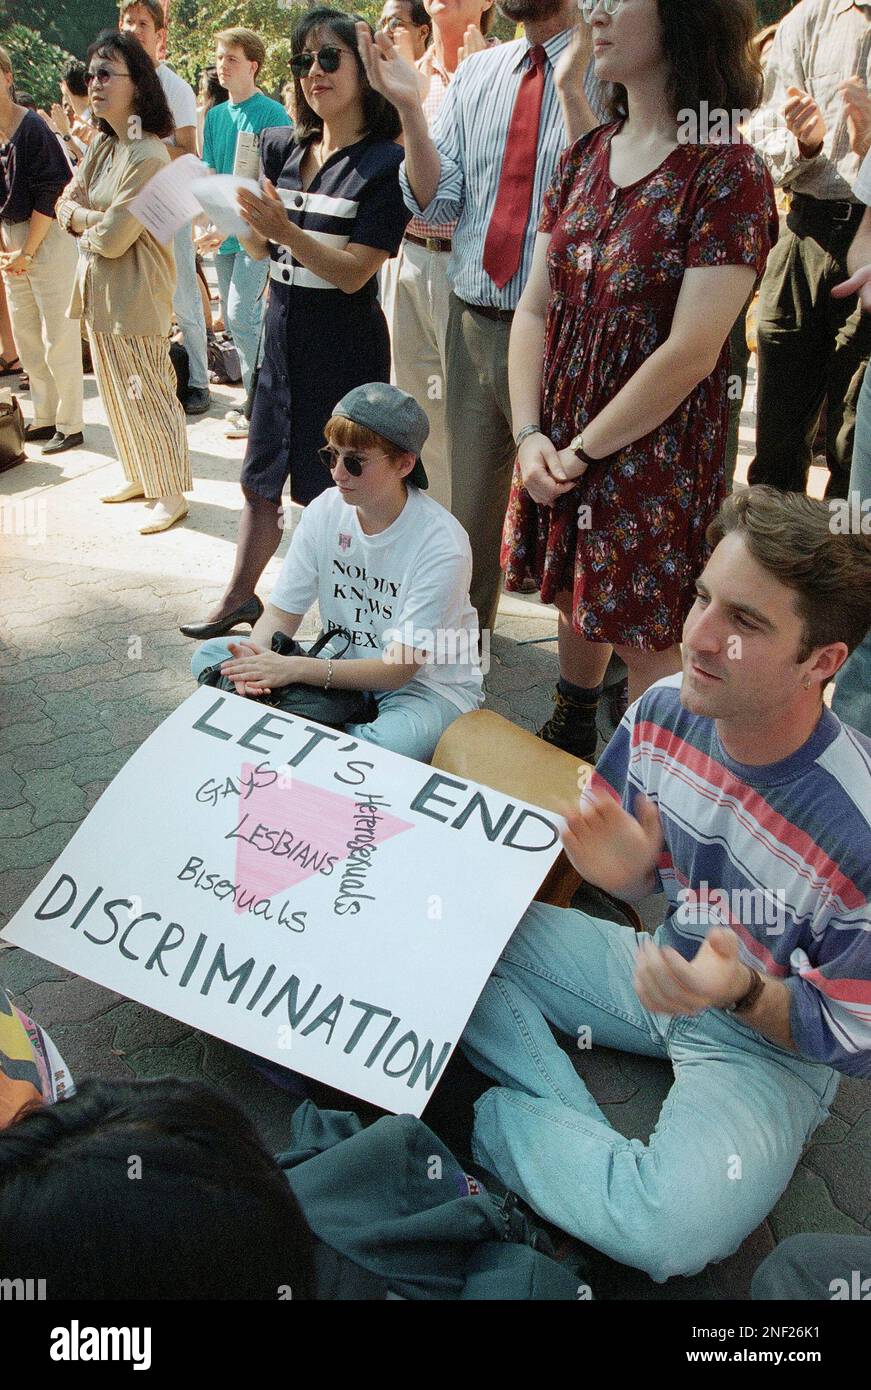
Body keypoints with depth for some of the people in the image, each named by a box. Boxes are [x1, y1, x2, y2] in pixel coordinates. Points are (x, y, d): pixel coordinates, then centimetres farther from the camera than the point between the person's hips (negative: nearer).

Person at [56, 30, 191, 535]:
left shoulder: (148, 157, -17)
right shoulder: (101, 145, 10)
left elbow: (113, 239, -21)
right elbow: (66, 208, 11)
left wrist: (83, 221, -1)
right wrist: (97, 220, -10)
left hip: (136, 293, -9)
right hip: (100, 289, 9)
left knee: (148, 394, -2)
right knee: (117, 392, 16)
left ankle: (171, 495, 8)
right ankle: (140, 477, 30)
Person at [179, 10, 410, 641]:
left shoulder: (386, 163, -10)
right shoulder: (281, 148, 6)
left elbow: (354, 272, -17)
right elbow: (258, 249, 10)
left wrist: (285, 230, -29)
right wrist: (246, 215, -11)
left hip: (344, 343, -6)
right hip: (282, 330, 6)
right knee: (261, 478, 14)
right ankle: (240, 596, 29)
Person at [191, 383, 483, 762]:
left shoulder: (441, 544, -23)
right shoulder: (325, 511, -6)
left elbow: (398, 668, -24)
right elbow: (282, 611, -3)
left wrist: (295, 668, -34)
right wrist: (256, 658, -27)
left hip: (429, 683, -5)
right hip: (342, 665, 6)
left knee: (395, 743, -41)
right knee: (209, 656, -7)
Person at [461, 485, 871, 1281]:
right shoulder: (664, 711, -15)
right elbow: (641, 879, 2)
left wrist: (742, 994, -35)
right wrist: (622, 870, -23)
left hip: (772, 1040, -4)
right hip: (665, 967, 5)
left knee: (670, 1232, -32)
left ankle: (487, 1118, -6)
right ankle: (580, 1135, -9)